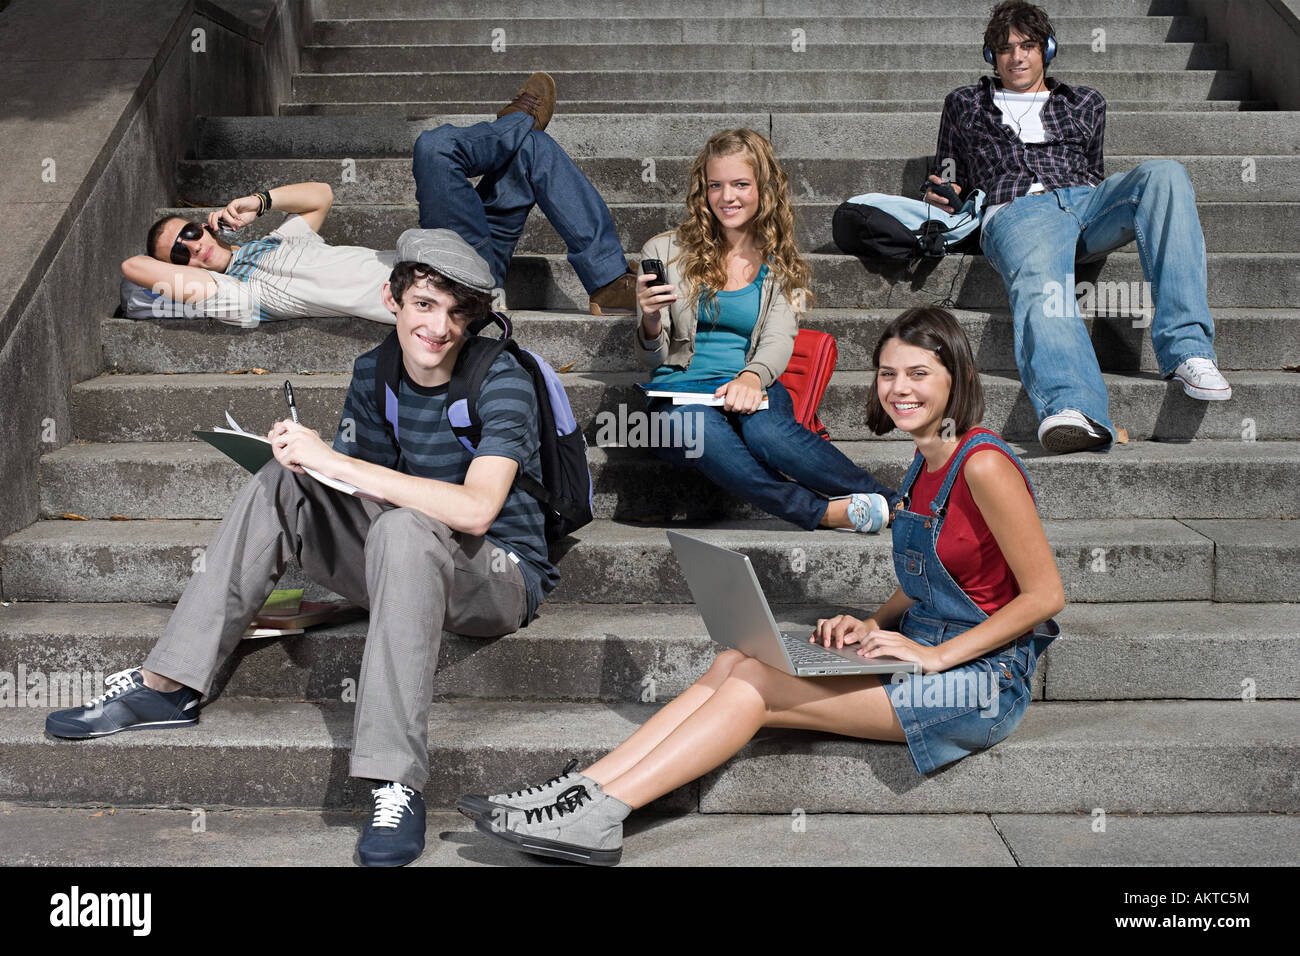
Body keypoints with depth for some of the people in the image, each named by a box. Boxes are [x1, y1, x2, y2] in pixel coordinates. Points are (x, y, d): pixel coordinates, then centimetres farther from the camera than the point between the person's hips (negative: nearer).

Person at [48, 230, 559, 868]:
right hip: (409, 574, 6)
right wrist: (308, 459, -18)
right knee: (283, 483, -9)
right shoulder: (373, 373, 1)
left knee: (403, 528, -37)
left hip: (503, 577, -6)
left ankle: (396, 782, -37)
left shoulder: (502, 382, -19)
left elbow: (476, 509, -34)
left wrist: (337, 462, -33)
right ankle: (167, 686, -8)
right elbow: (350, 492, 6)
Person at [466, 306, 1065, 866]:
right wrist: (874, 625, 3)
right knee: (734, 663, -10)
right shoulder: (924, 466, 12)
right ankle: (583, 791, -18)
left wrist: (935, 655, -18)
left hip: (981, 680, -8)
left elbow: (1045, 595, -16)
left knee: (757, 682, -21)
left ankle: (597, 814, -22)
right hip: (923, 655, 8)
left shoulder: (984, 465, -16)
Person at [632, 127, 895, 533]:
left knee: (763, 428, -38)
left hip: (751, 391, 0)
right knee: (696, 426, -38)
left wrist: (752, 377, -26)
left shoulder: (783, 266, 15)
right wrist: (650, 323, -15)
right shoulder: (666, 252, 12)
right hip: (679, 393, 0)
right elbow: (654, 358, 10)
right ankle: (828, 513, -37)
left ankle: (894, 505, -34)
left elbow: (778, 341, -2)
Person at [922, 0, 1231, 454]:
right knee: (1040, 283, -40)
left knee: (1164, 173, -30)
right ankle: (1072, 409, -71)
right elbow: (947, 181, 34)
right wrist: (941, 195, 9)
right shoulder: (965, 105, 33)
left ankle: (1186, 347, -39)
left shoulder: (1084, 104, 35)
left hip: (1085, 201, 3)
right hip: (1016, 212, -3)